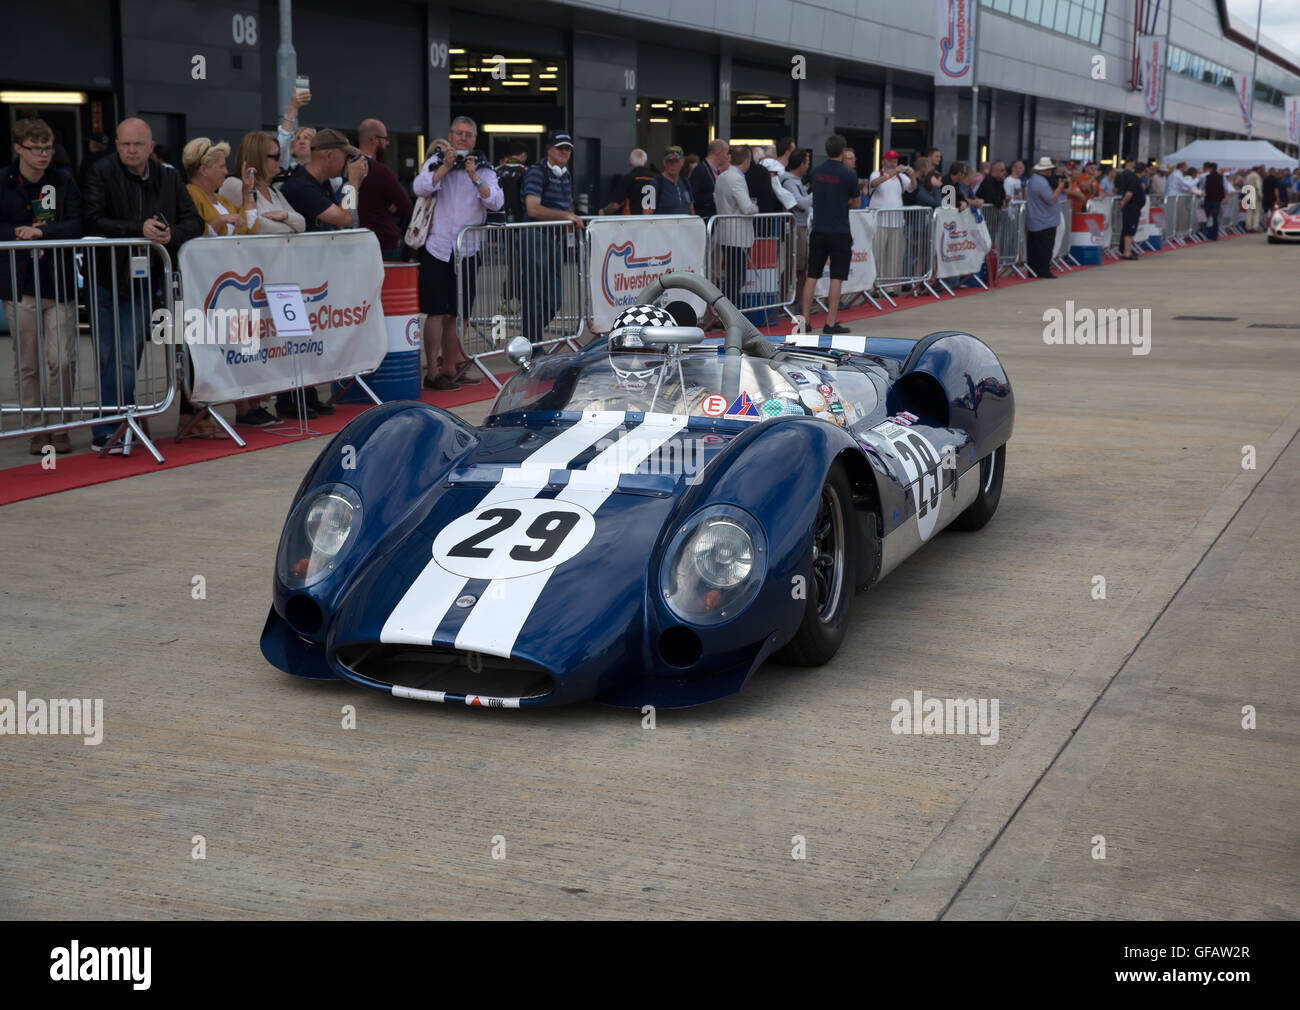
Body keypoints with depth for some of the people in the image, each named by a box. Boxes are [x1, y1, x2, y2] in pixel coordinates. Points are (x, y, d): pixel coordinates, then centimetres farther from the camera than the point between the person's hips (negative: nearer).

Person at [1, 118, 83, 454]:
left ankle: (60, 427, 12)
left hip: (59, 284, 0)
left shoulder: (64, 181, 4)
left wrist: (40, 231, -17)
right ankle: (35, 429, 16)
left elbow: (78, 225, -5)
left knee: (63, 361, -3)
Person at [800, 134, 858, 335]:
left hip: (818, 230, 4)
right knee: (836, 277, 0)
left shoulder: (816, 171, 4)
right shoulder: (848, 174, -9)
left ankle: (805, 319, 8)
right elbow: (854, 201, 5)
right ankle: (831, 323, -1)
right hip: (839, 232, -4)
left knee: (812, 275, 9)